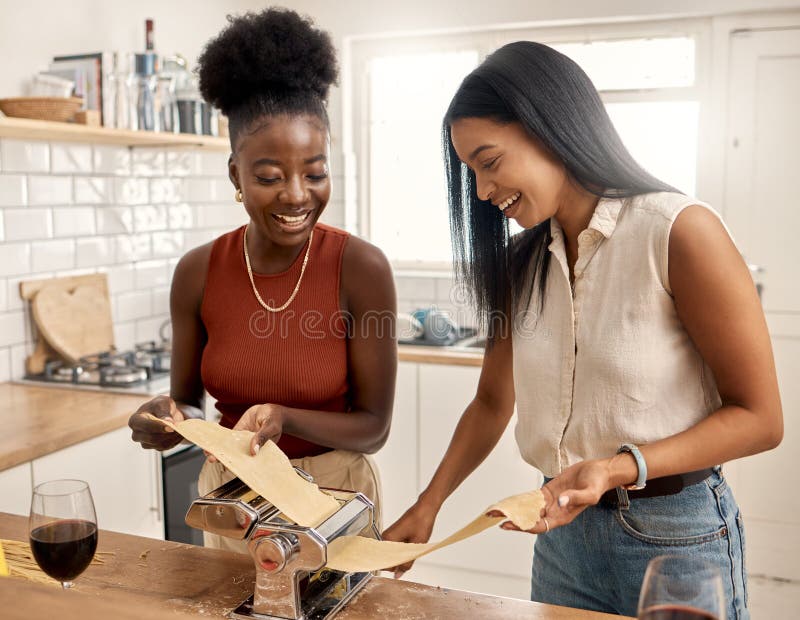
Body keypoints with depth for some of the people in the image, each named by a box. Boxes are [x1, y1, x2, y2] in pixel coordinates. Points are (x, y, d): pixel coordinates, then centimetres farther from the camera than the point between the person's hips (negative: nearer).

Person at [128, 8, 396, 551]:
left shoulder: (362, 268, -20)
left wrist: (285, 419, -30)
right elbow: (188, 401, 1)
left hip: (333, 493, -3)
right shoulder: (198, 273, -11)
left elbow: (374, 427, -14)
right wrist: (167, 418, -21)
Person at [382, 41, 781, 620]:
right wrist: (426, 508, 0)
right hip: (563, 528, 5)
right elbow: (493, 403, 9)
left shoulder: (680, 230, -16)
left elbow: (759, 418, -14)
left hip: (675, 536, -5)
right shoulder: (521, 263, 3)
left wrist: (617, 469, -25)